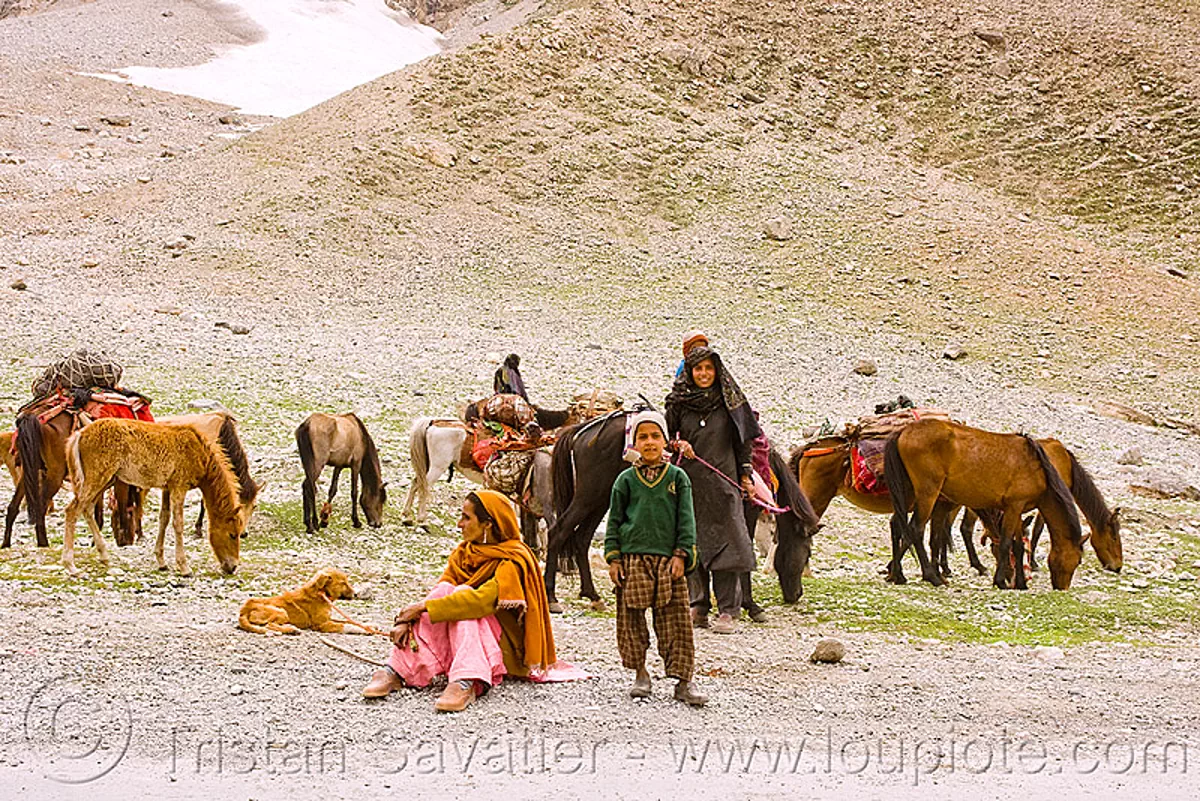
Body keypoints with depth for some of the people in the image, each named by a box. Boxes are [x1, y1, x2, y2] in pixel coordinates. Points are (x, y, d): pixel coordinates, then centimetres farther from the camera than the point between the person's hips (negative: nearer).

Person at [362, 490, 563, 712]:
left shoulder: (513, 560, -16)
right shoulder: (464, 552, 7)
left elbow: (484, 599, -31)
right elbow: (440, 593, -3)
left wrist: (424, 607, -31)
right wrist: (407, 620, -22)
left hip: (507, 646, -6)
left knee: (462, 593, -27)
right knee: (445, 590, -19)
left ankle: (466, 683, -47)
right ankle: (395, 671, -32)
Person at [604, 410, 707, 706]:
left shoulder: (677, 477, 6)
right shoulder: (626, 480, 6)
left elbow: (686, 520, 5)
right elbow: (614, 520, 8)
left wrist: (681, 554, -4)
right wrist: (613, 558, 1)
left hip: (668, 560, -1)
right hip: (632, 559, 1)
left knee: (675, 621, -3)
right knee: (631, 619, 4)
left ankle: (683, 680, 3)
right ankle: (640, 674, 19)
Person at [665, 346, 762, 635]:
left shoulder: (729, 401, 5)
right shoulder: (678, 402, 5)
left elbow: (741, 440, 10)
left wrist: (745, 475, 5)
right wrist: (678, 445, -12)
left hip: (723, 480, -1)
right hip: (688, 483, 1)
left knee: (724, 543, -6)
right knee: (692, 544, 3)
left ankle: (727, 611, -4)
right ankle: (699, 607, 11)